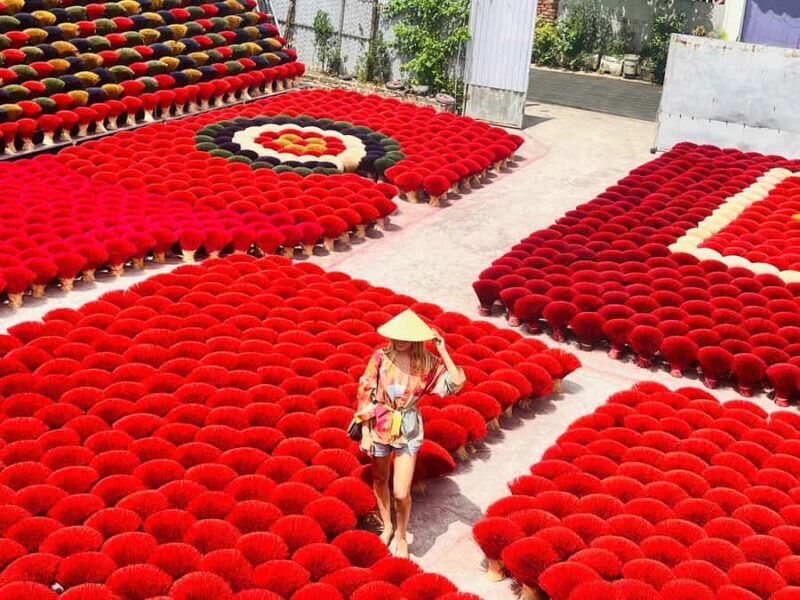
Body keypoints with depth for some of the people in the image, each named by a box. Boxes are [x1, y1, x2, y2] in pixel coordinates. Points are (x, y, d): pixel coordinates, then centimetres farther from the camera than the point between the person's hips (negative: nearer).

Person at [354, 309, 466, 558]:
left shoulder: (427, 362, -10)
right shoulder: (381, 357, -13)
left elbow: (457, 383, -18)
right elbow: (366, 394, -7)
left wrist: (443, 351, -17)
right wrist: (365, 433, -7)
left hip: (408, 428, -1)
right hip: (379, 425, 1)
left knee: (401, 493, -4)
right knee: (380, 481, 19)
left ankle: (401, 536, 24)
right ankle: (387, 527, 45)